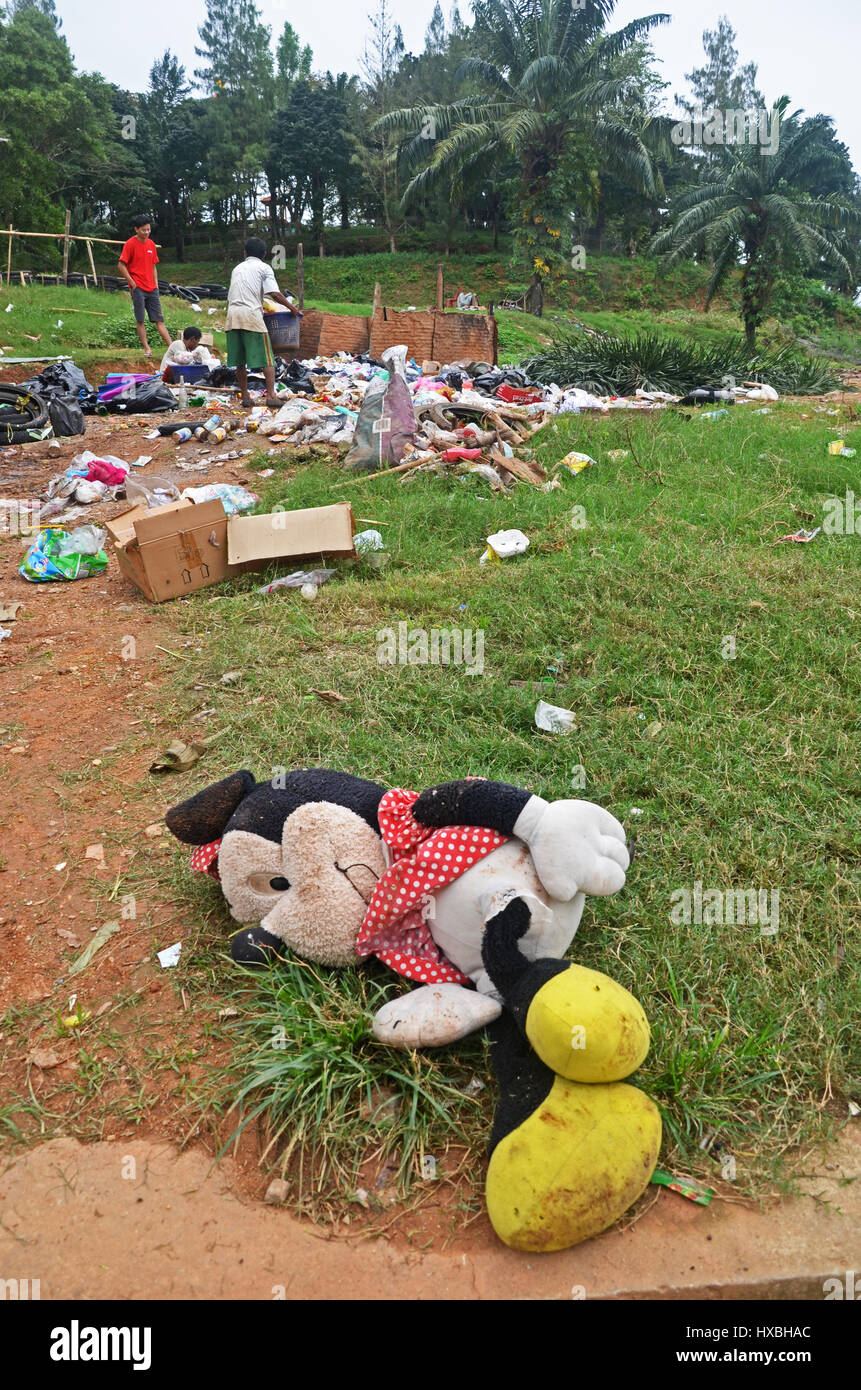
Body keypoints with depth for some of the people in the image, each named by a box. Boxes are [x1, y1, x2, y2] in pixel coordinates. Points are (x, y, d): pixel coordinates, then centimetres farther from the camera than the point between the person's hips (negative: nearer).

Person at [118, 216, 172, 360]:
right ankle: (146, 348, 6)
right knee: (140, 320, 0)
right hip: (138, 288, -5)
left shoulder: (151, 244, 11)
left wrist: (156, 283, 10)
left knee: (159, 319, 4)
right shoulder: (130, 244, -6)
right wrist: (132, 283, -11)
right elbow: (121, 265, -8)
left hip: (152, 288, 5)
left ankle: (171, 348, 1)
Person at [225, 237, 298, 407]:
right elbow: (274, 293, -5)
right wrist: (291, 308, 6)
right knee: (266, 358, -2)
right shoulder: (264, 268, 8)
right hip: (251, 315, -5)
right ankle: (271, 395, -12)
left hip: (232, 315, 5)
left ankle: (245, 396, 9)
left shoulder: (237, 268, 24)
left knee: (240, 361, 8)